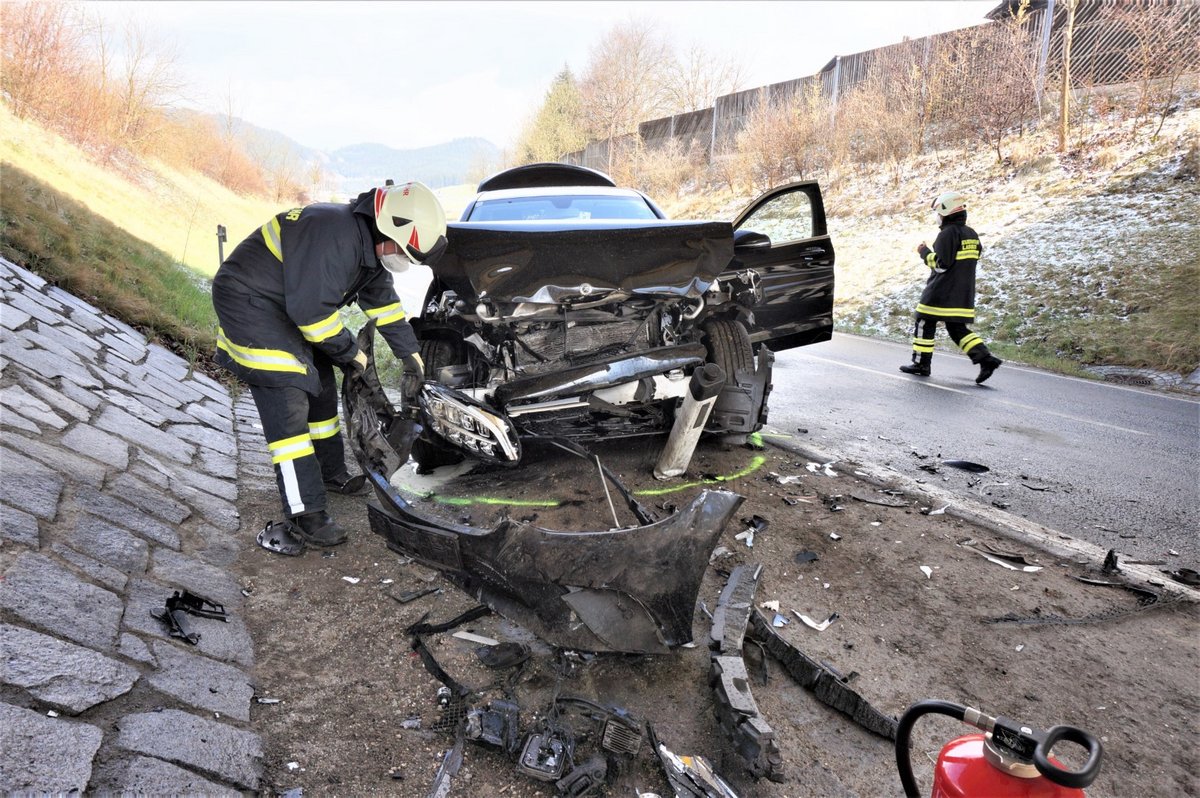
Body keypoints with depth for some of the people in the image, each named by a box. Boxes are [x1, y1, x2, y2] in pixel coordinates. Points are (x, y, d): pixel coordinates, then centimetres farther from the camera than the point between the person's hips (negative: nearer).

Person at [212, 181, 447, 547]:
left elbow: (381, 298, 14)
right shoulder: (336, 237, -30)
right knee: (287, 404, -15)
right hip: (248, 301, -10)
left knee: (321, 388, 16)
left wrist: (408, 352, 18)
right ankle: (305, 513, -10)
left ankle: (332, 474, 33)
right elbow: (310, 310, -29)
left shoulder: (368, 243, 1)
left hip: (287, 307, 10)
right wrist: (349, 351, -14)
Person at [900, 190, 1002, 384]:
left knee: (925, 324, 6)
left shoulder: (947, 234, -14)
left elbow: (942, 264, -18)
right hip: (964, 294, 8)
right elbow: (970, 260, 18)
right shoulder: (972, 235, 12)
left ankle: (921, 363, 11)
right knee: (958, 329, 13)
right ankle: (985, 358, -1)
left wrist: (925, 252, -4)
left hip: (941, 293, -8)